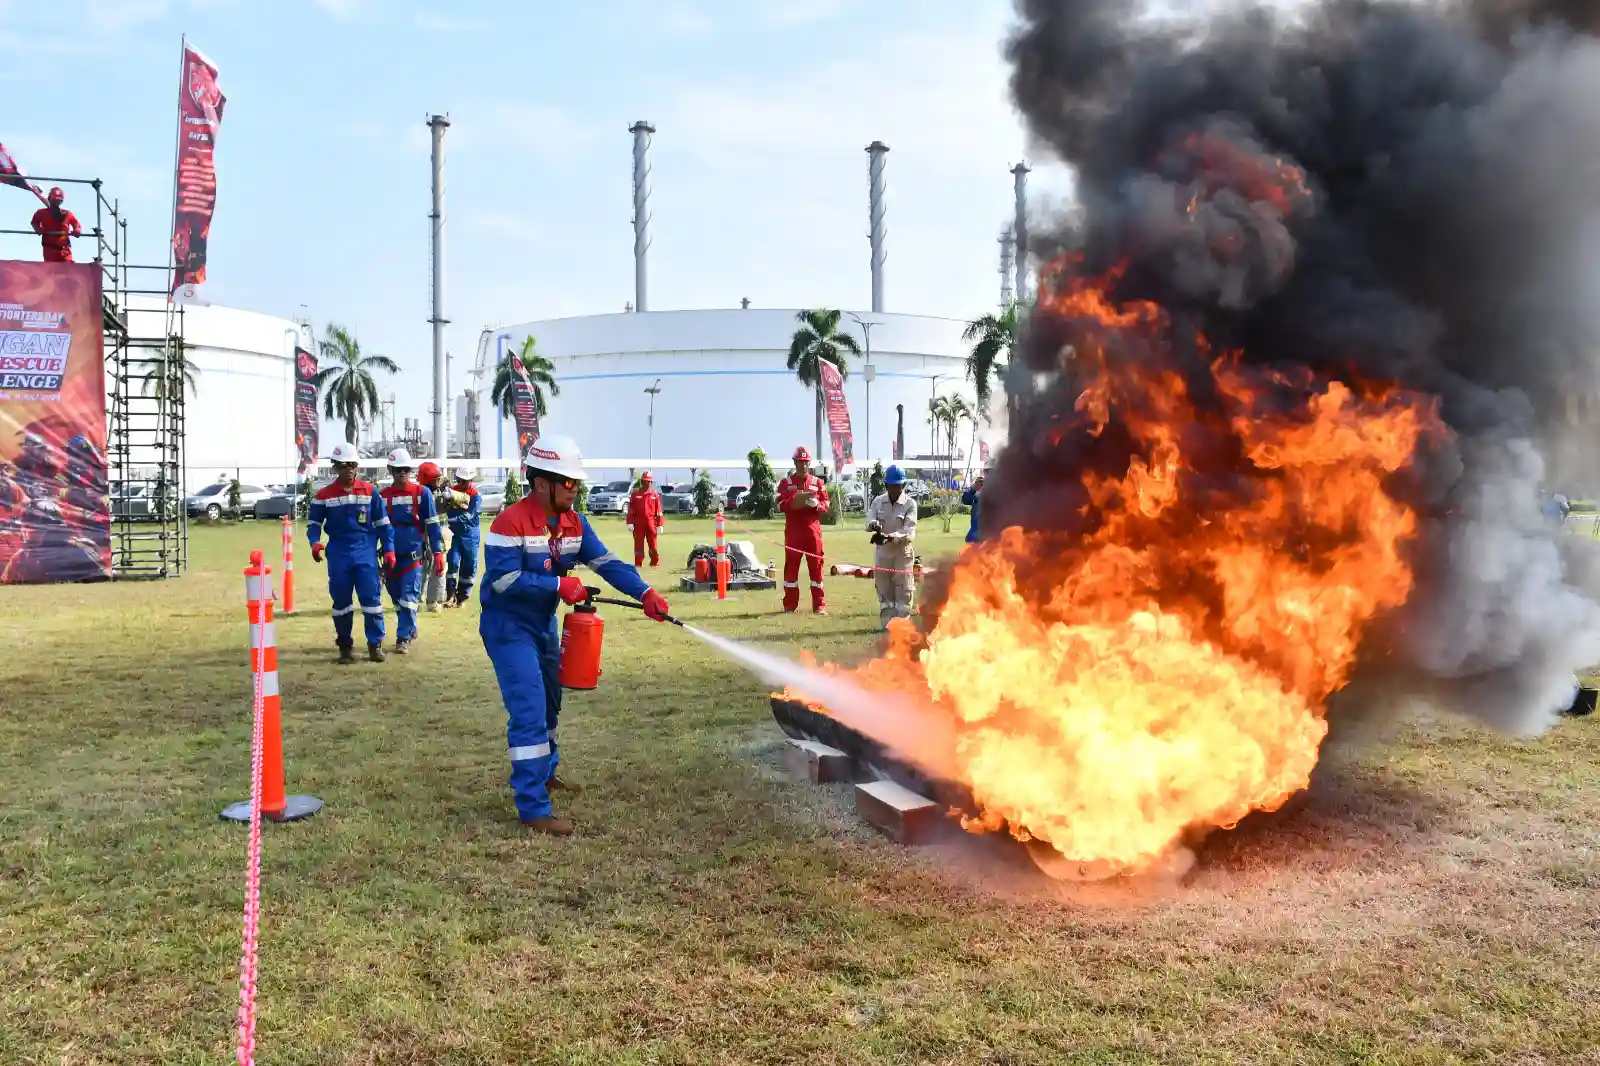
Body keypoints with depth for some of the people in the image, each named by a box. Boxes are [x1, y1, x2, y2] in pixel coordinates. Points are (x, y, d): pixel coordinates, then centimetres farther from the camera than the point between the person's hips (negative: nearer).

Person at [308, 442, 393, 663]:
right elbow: (313, 522, 9)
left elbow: (383, 522, 7)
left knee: (371, 598, -5)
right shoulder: (324, 495, 2)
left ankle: (375, 644, 5)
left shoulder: (370, 491, 2)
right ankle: (345, 646, 18)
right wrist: (314, 542, -11)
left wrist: (389, 549, 2)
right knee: (341, 601, 7)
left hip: (366, 552, -1)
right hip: (338, 554, 1)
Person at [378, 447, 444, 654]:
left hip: (413, 554, -4)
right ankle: (410, 630, 29)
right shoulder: (383, 496, 6)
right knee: (397, 598, 12)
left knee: (409, 597, -7)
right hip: (391, 555, 4)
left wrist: (438, 552, -7)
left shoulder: (422, 493, -4)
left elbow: (432, 525, -2)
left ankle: (403, 638, -1)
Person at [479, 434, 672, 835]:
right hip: (508, 627, -8)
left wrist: (645, 593, -19)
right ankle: (533, 808, -10)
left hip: (544, 623, 8)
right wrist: (558, 585, -27)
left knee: (549, 702, 22)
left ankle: (543, 772, 45)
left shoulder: (574, 523, -1)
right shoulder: (511, 522, -23)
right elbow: (503, 580, -27)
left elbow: (607, 562, -6)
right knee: (529, 711, -14)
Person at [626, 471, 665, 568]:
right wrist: (630, 523, -8)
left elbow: (658, 510, 2)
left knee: (653, 544, 3)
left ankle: (655, 563, 12)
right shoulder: (635, 493, 4)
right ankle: (638, 564, 9)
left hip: (651, 522, 0)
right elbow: (631, 509, 0)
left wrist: (660, 524, -3)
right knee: (638, 544, 3)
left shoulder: (655, 494, 5)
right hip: (638, 523, 0)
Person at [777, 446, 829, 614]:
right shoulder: (786, 483, 6)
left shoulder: (818, 482, 10)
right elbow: (780, 505, -2)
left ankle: (819, 605, 3)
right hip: (793, 529, -1)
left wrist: (816, 504, -14)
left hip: (813, 529, 1)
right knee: (791, 565, 1)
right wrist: (795, 501, -19)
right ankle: (790, 605, 8)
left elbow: (826, 505, 7)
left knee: (816, 565, 0)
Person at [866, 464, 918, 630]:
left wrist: (891, 537, -35)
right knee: (883, 589, 11)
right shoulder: (878, 502, 3)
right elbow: (869, 521, -8)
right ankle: (886, 623, 20)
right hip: (882, 551, 4)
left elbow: (909, 531, -18)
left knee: (903, 590, -2)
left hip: (902, 551, -3)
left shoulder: (910, 504, -7)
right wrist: (874, 525, -34)